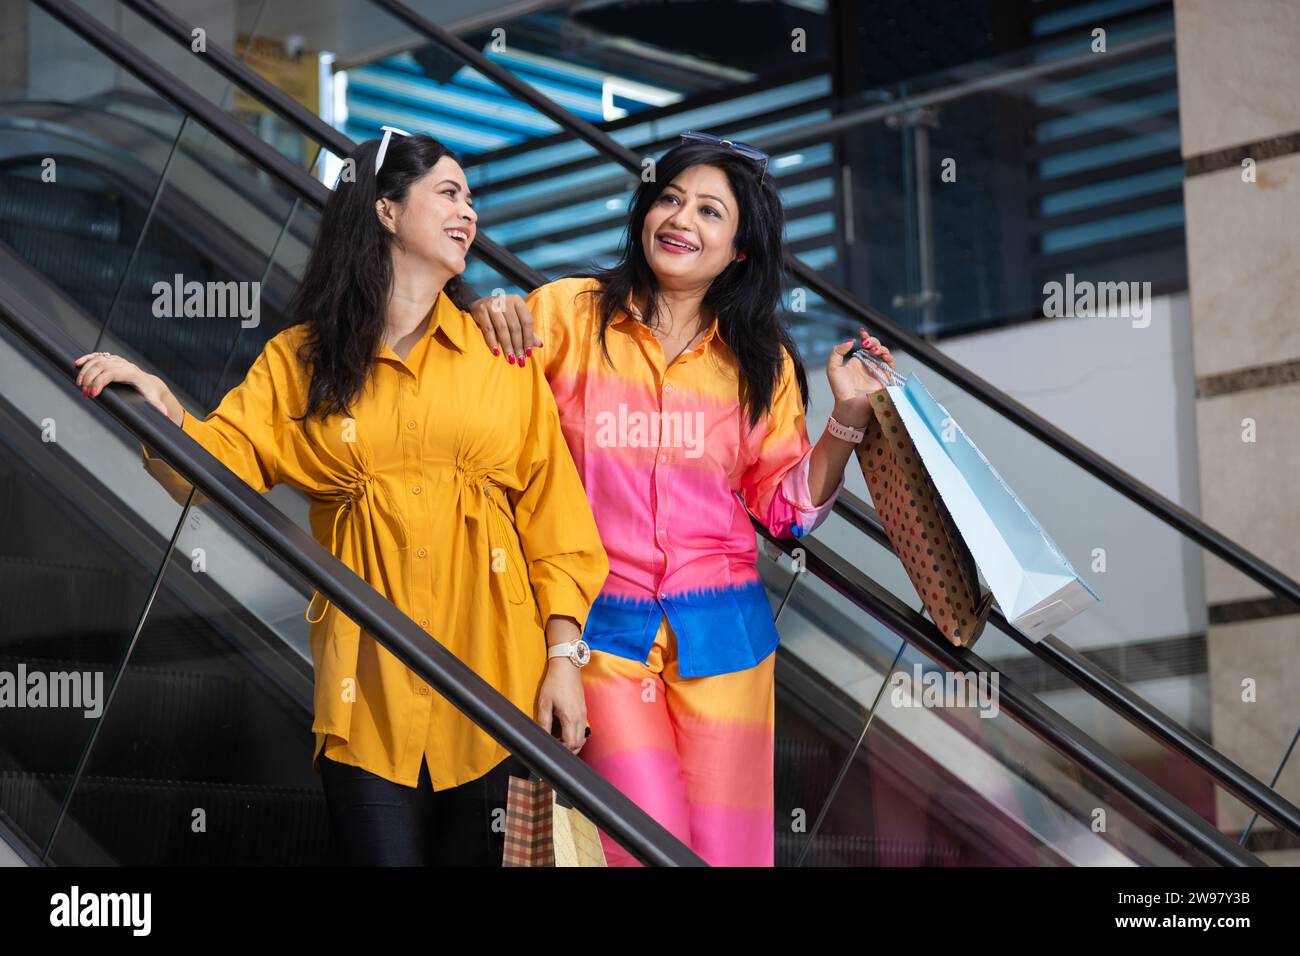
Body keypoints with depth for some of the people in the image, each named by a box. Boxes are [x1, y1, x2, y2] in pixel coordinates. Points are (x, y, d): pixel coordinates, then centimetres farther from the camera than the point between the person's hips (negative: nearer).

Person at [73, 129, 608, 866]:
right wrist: (160, 408, -22)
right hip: (370, 687, -1)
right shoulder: (300, 361, 9)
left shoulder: (502, 352, 9)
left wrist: (565, 655, -2)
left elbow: (554, 516, 6)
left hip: (494, 677, 1)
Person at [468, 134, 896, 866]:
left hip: (720, 632, 2)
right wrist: (489, 316, -19)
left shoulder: (761, 362, 8)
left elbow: (786, 506, 7)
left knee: (725, 843, 3)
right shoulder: (571, 313, 0)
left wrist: (849, 417, -6)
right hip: (606, 625, -2)